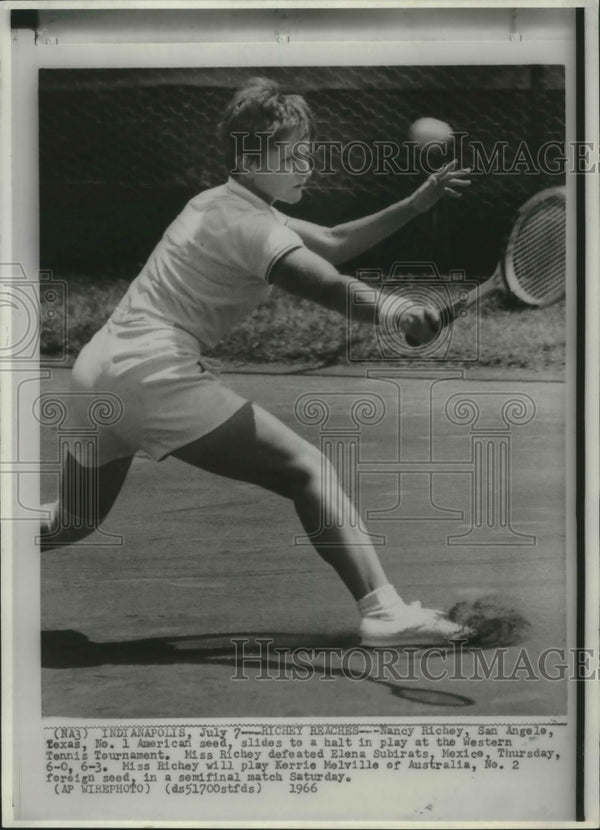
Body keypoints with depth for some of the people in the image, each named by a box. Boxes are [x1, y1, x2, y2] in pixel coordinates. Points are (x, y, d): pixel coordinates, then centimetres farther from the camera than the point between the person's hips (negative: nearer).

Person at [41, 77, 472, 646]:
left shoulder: (224, 203, 19)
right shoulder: (248, 222, -11)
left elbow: (332, 244, 22)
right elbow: (325, 285, -30)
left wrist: (413, 204, 16)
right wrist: (397, 313, -47)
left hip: (97, 369, 10)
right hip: (154, 372, -10)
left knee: (71, 522, 25)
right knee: (307, 471, -12)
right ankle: (383, 612, -18)